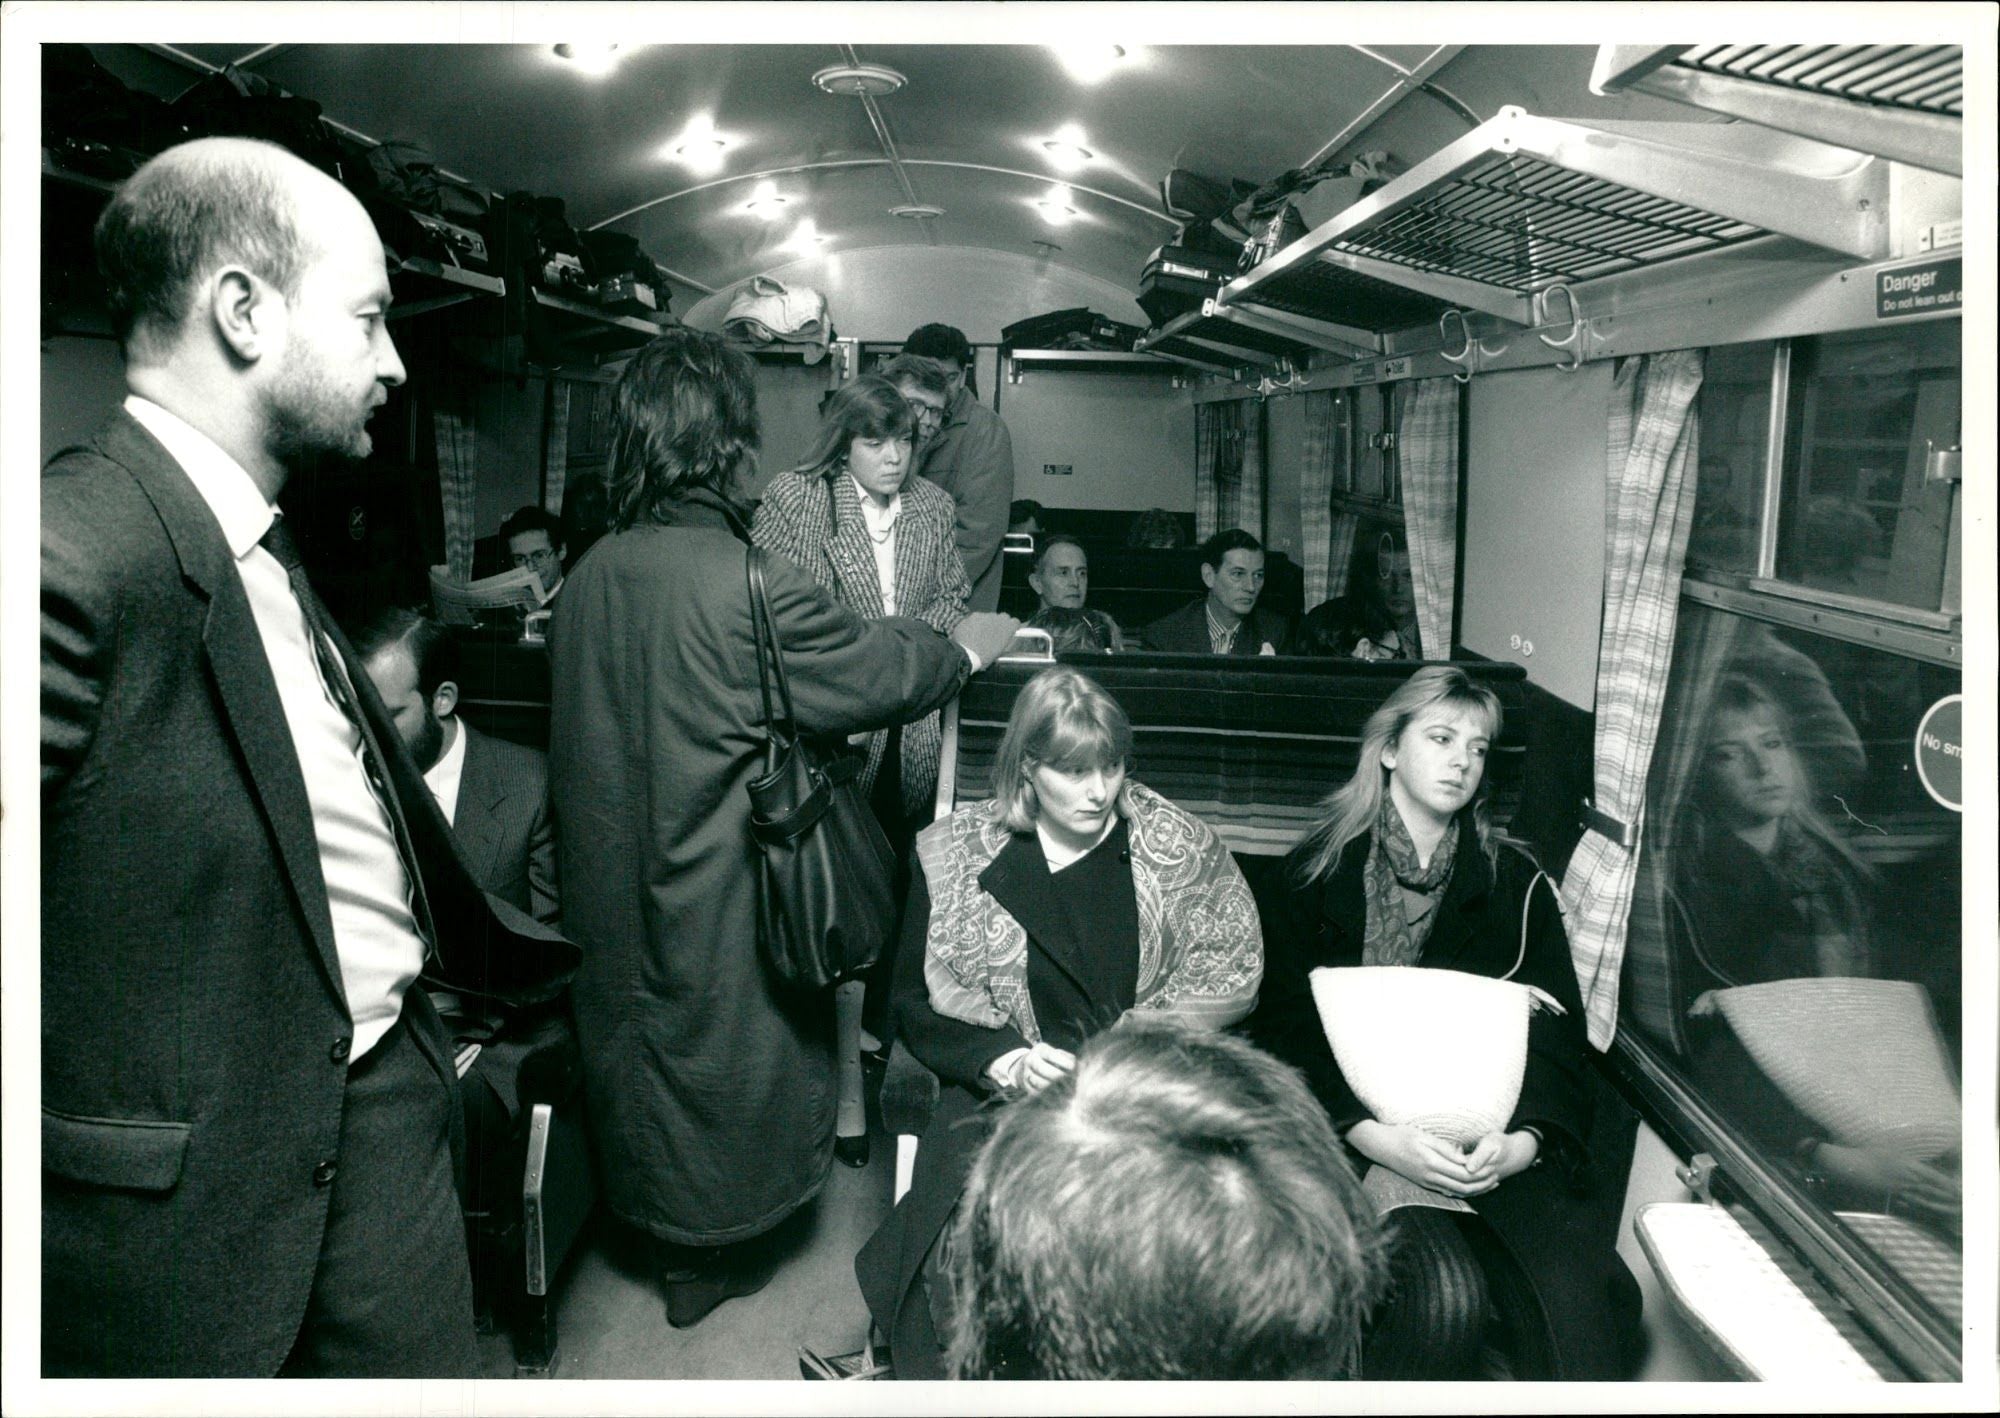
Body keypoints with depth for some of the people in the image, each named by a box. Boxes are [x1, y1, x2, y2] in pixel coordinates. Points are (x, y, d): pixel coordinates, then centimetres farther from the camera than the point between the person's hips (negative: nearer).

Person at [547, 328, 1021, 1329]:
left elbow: (586, 741, 8)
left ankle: (663, 1231, 44)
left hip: (614, 885, 7)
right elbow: (874, 669, -14)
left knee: (636, 1038, 23)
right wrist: (967, 647, 4)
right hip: (715, 898, -7)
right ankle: (705, 1263, 35)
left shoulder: (590, 575, -4)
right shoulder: (746, 584, -26)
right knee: (721, 1053, 14)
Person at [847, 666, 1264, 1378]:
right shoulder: (953, 856, 5)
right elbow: (915, 1004, 7)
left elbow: (1225, 980, 6)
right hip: (1003, 1087, 0)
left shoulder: (1180, 851, 7)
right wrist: (1005, 1059, -11)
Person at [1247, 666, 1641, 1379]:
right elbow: (1288, 1027, -1)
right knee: (1445, 1293, -29)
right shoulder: (1320, 871, 7)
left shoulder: (1516, 884, 14)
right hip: (1357, 1129, -2)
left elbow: (1559, 1034, 7)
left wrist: (1524, 1142, -13)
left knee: (1589, 1293, -25)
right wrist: (1374, 1135, -16)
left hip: (1492, 1140, 2)